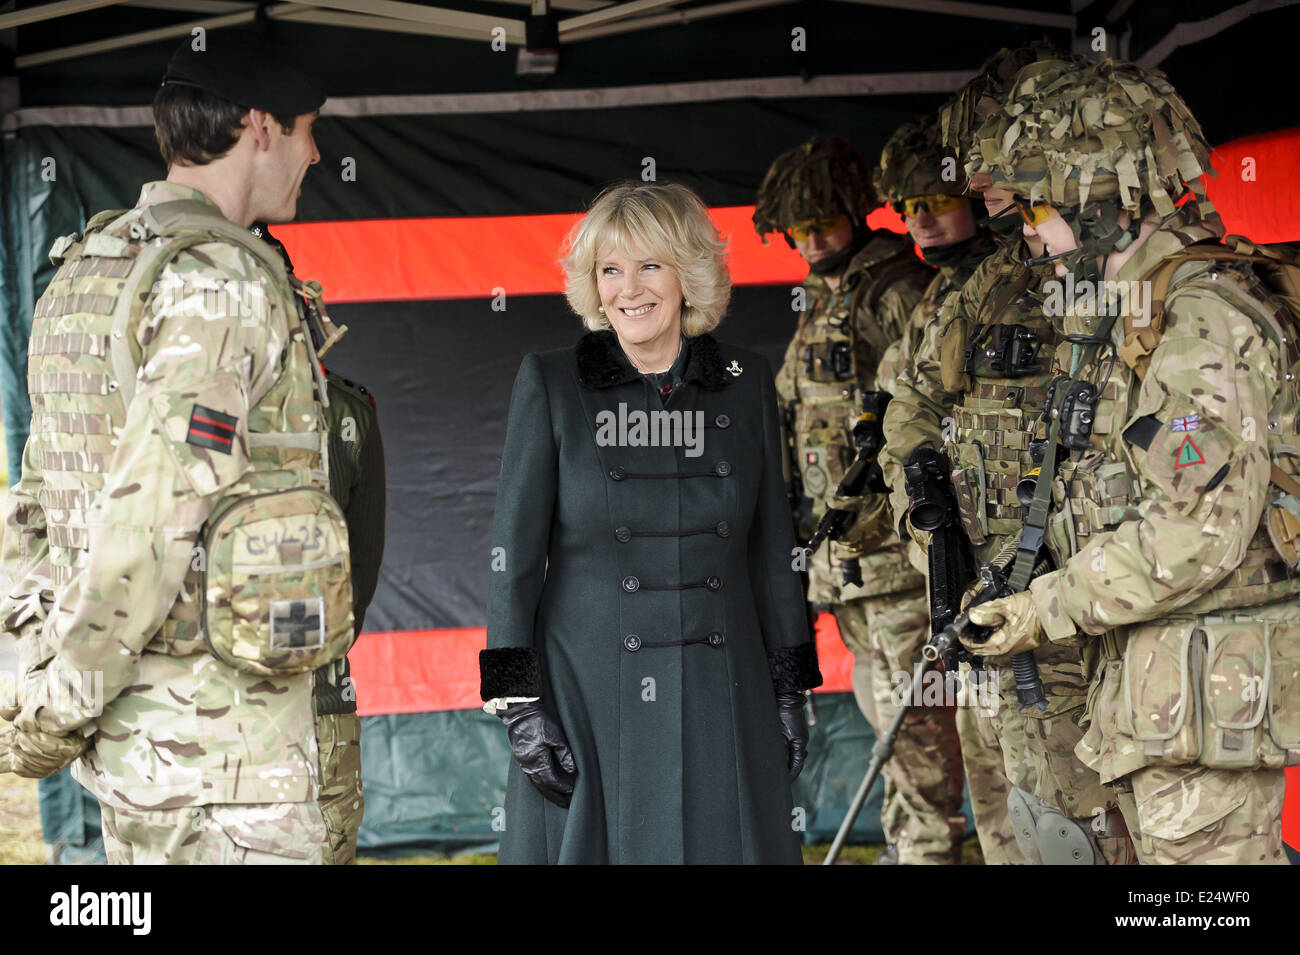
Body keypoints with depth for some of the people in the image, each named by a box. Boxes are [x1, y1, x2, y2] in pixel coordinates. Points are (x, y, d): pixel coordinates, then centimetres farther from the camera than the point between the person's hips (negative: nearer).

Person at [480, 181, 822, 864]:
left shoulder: (746, 384, 7)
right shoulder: (550, 385, 0)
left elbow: (771, 548, 12)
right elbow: (513, 552, -1)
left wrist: (789, 690, 9)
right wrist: (519, 705, -7)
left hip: (723, 702, 2)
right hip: (589, 698, -2)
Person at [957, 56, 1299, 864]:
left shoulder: (1205, 320, -17)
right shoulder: (1120, 316, 15)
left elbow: (1201, 530, -22)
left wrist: (1050, 608, -16)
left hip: (1209, 693, -10)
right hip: (1144, 675, 10)